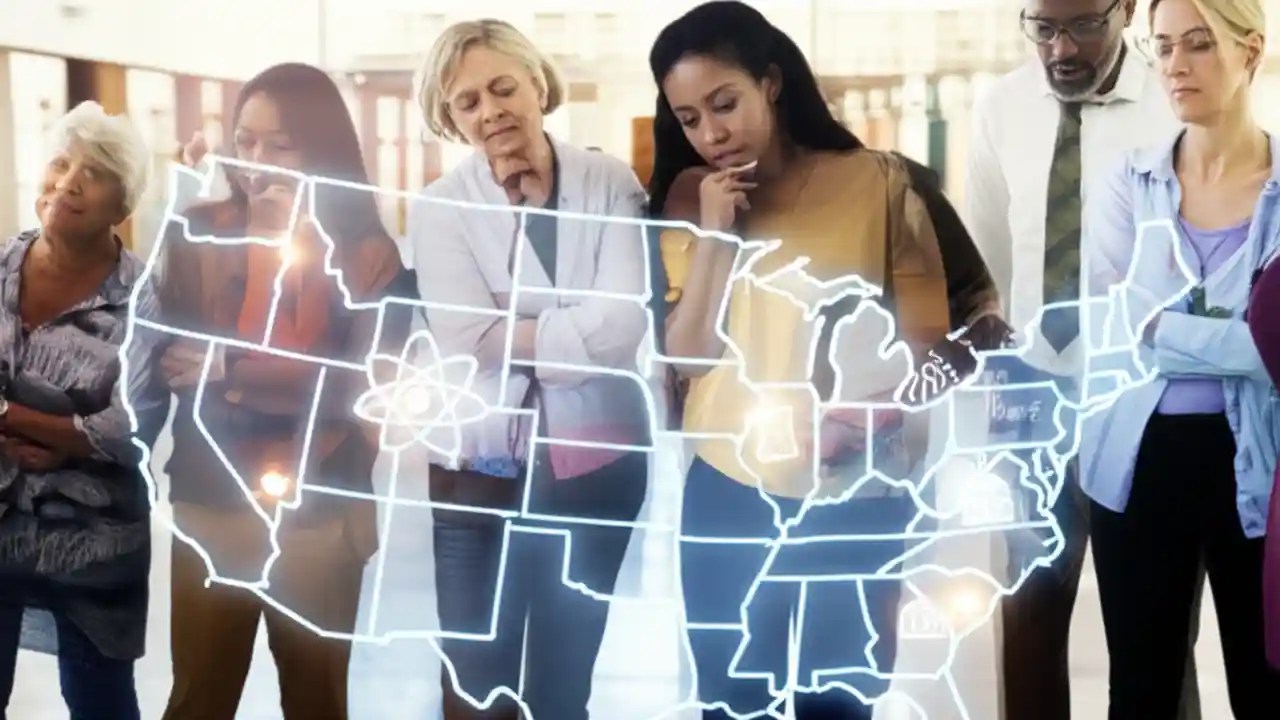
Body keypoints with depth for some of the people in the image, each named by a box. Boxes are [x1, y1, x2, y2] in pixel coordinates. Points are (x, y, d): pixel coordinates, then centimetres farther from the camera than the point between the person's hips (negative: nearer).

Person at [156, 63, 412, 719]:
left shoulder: (369, 252, -4)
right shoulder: (196, 233, 0)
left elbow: (366, 381, -15)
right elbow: (164, 358, -8)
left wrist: (230, 369, -19)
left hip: (321, 510, 0)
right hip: (208, 502, 0)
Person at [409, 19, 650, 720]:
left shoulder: (610, 184, -3)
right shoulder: (439, 208, -3)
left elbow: (622, 324, -16)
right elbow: (468, 342, -17)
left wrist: (513, 336, -15)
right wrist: (569, 328, -13)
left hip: (596, 463, 1)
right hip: (481, 469, -1)